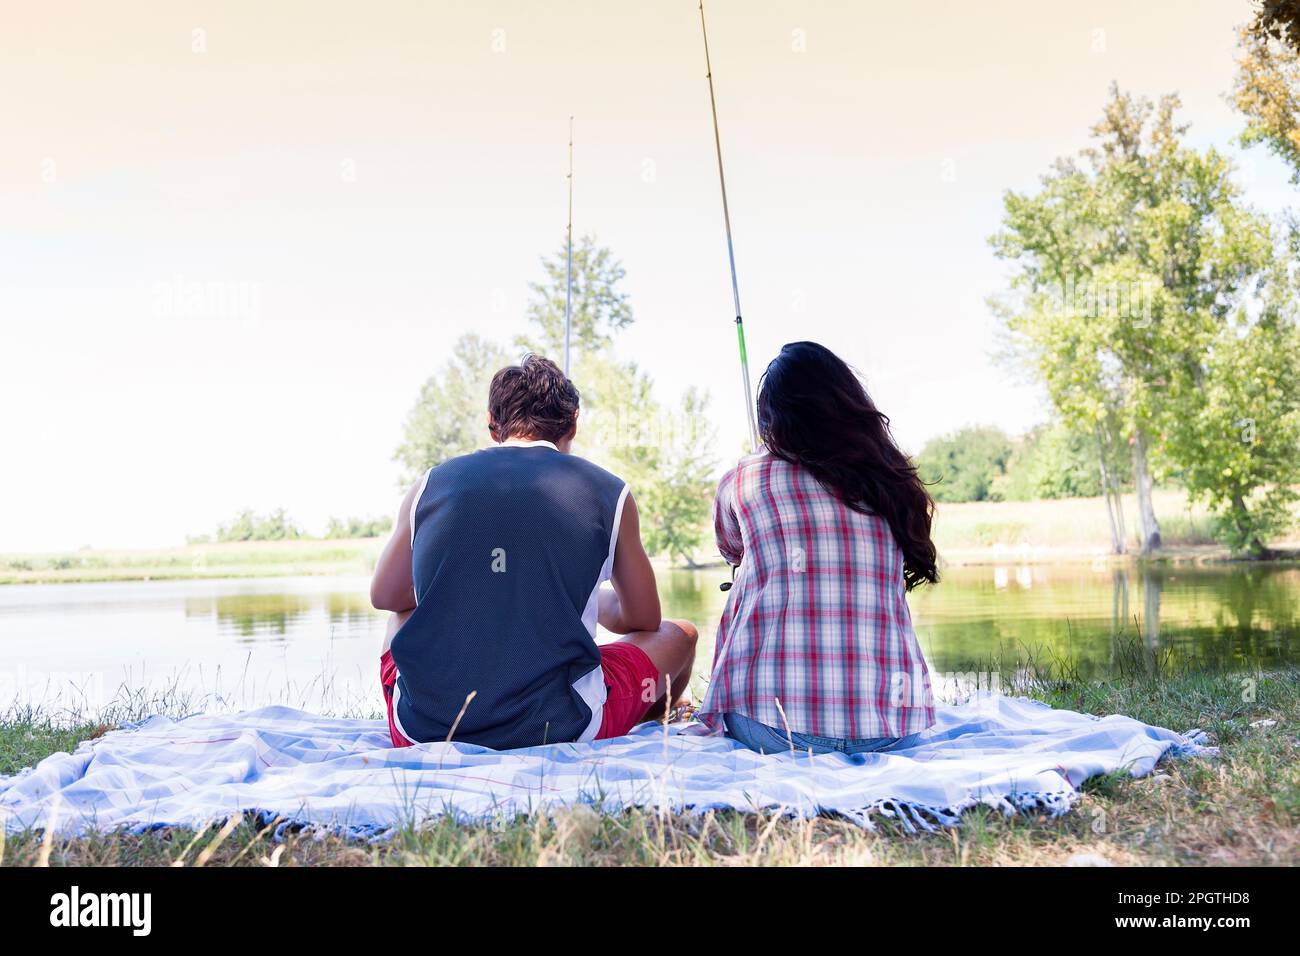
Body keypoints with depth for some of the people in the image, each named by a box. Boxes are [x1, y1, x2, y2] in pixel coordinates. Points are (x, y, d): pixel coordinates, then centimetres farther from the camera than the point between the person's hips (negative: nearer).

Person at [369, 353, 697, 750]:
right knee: (679, 635, 26)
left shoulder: (429, 485, 5)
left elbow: (384, 596, 22)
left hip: (422, 732, 3)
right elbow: (643, 620, 15)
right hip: (558, 731, -2)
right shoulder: (609, 494, 1)